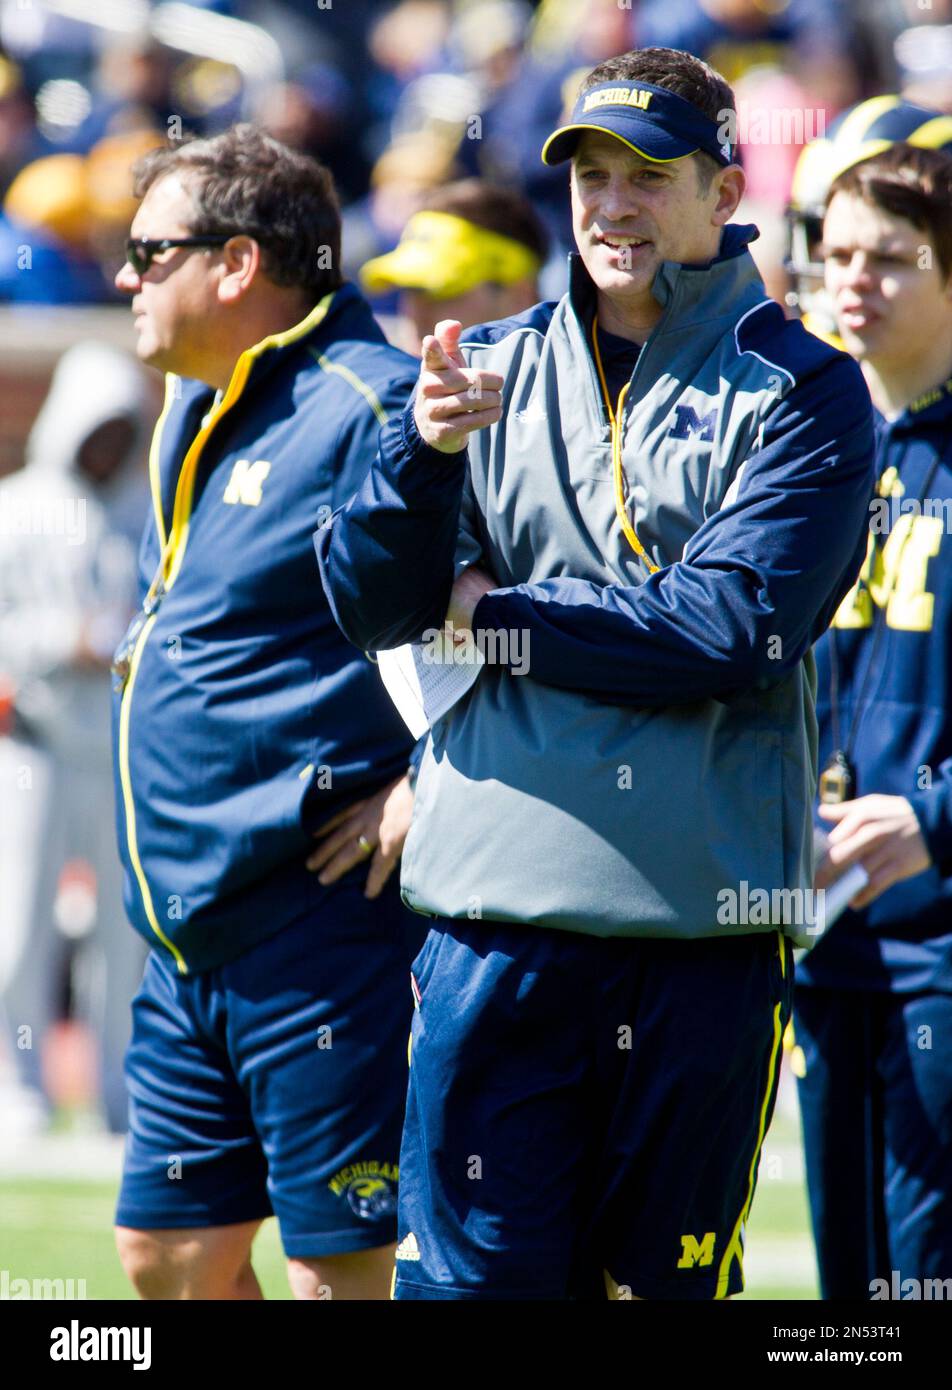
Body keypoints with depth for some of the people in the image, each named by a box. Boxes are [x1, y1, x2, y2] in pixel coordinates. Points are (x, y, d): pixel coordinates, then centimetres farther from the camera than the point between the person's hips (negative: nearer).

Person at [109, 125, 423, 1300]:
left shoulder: (363, 408, -14)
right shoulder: (193, 418, 17)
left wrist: (436, 780, -20)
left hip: (323, 929, -10)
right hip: (191, 939, 10)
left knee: (343, 1270, -7)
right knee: (170, 1255, 12)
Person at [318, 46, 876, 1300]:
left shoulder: (801, 392, 2)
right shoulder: (493, 372, 13)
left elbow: (733, 629, -11)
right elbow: (368, 604, 5)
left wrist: (503, 618, -3)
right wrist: (426, 448, -15)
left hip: (706, 921, -2)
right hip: (498, 908, 2)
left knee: (669, 1275, 5)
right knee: (475, 1271, -3)